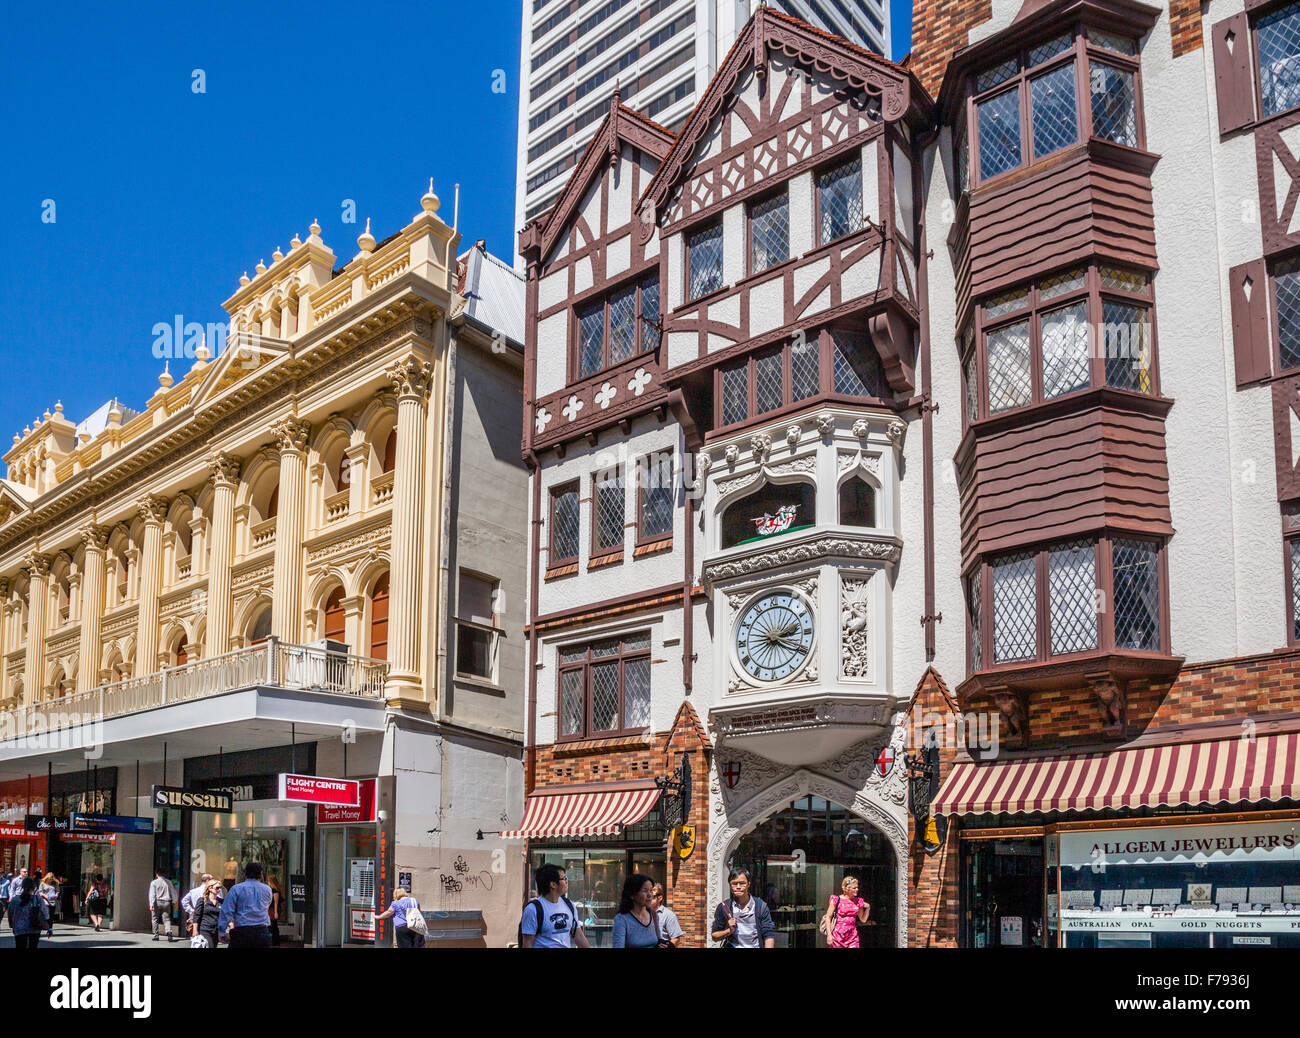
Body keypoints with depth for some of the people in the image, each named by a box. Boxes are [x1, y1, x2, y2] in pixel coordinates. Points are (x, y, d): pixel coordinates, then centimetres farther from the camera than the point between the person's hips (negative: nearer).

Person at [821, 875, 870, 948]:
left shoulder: (857, 901, 8)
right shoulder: (837, 900, -5)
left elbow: (863, 919, 16)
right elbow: (828, 917, -4)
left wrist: (867, 909, 0)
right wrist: (829, 934, -11)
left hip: (852, 936, 3)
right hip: (838, 935, -3)